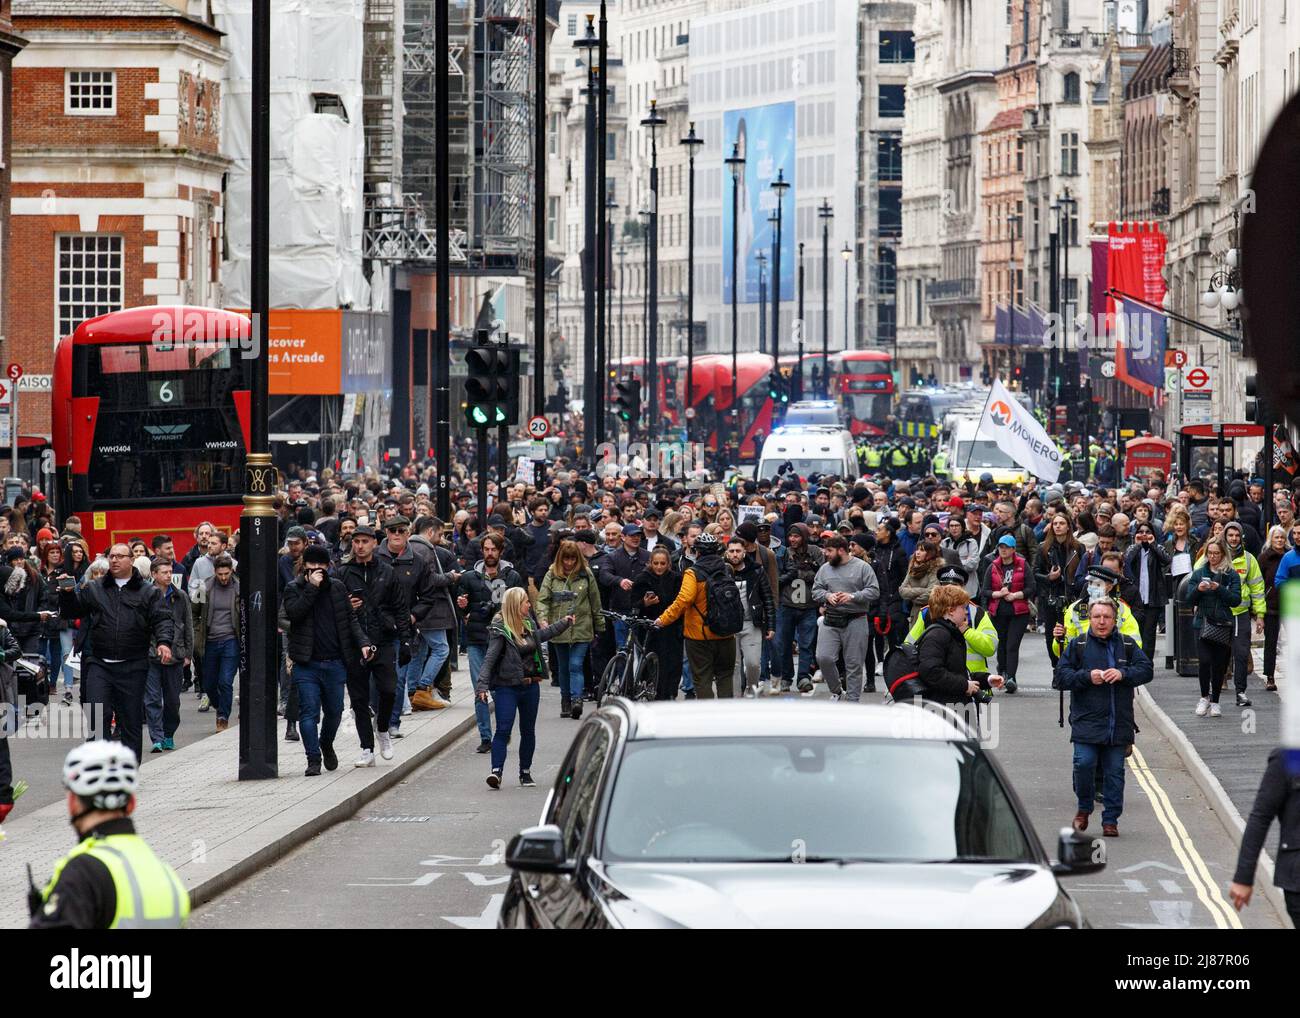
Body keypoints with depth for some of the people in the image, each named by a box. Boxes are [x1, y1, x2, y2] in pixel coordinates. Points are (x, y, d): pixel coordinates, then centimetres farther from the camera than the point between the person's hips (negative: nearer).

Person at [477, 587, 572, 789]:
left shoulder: (529, 624, 9)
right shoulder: (500, 631, -14)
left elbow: (540, 635, 33)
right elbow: (489, 659, -19)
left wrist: (564, 623, 43)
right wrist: (482, 685, -27)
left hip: (530, 686, 7)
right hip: (506, 687, -7)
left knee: (528, 731, 13)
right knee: (503, 730, -16)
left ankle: (525, 772, 23)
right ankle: (496, 771, -21)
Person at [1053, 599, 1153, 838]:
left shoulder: (1127, 645, 10)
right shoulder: (1077, 646, 5)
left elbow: (1146, 670, 3)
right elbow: (1060, 677, 1)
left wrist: (1123, 673, -14)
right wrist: (1087, 677, -14)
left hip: (1119, 723, 2)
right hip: (1086, 721, -2)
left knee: (1114, 771, 3)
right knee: (1084, 764, -13)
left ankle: (1110, 820, 11)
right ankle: (1084, 809, 11)